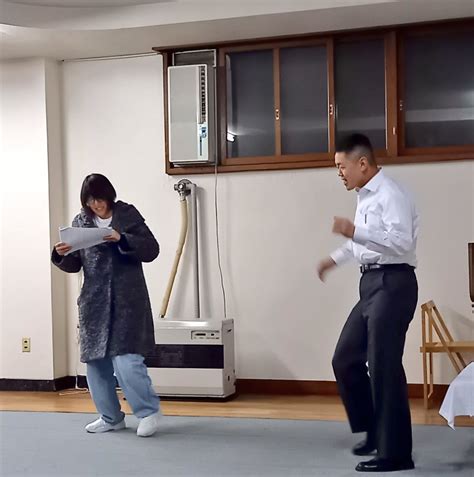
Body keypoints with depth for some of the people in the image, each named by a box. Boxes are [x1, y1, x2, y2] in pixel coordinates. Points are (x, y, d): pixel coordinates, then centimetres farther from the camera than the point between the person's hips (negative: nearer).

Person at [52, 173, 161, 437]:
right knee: (96, 362, 8)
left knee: (126, 361, -12)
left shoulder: (128, 215, -1)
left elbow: (152, 250, -7)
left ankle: (150, 410, 6)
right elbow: (74, 265, 10)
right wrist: (62, 255, -12)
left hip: (126, 301, -5)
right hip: (94, 302, 5)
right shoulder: (80, 222, 9)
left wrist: (122, 240, -20)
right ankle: (111, 417, 22)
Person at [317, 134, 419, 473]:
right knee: (345, 360, 12)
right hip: (372, 284, 10)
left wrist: (354, 232, -31)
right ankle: (375, 431, 26)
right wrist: (336, 258, 31)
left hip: (393, 284, -10)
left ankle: (395, 453, 7)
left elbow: (402, 241, -27)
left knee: (383, 368, -5)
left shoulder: (391, 195, -14)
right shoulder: (365, 197, 15)